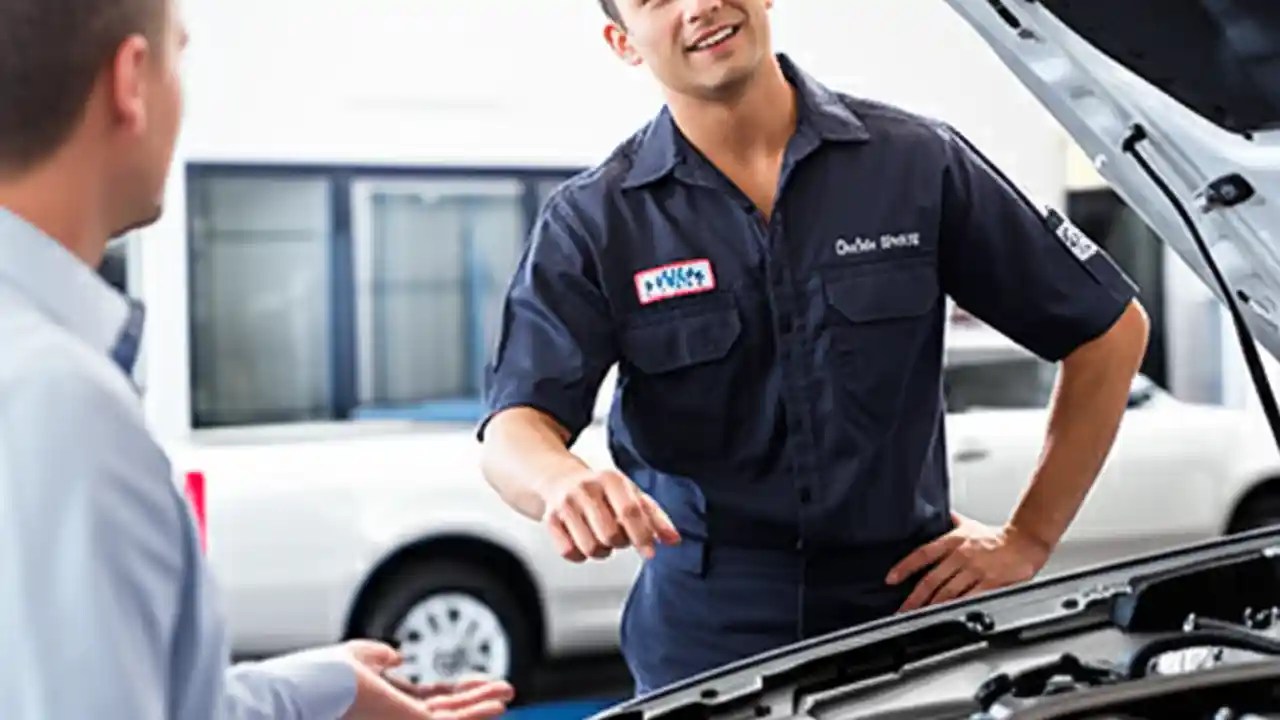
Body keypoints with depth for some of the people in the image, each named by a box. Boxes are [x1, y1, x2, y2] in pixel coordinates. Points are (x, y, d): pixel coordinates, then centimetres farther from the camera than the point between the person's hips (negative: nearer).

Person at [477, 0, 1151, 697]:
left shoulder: (917, 162, -4)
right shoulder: (591, 222, -4)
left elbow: (1111, 327, 3)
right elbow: (514, 429, -15)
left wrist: (1027, 539, 0)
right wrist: (565, 482, -40)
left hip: (907, 608, 1)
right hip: (706, 630, -1)